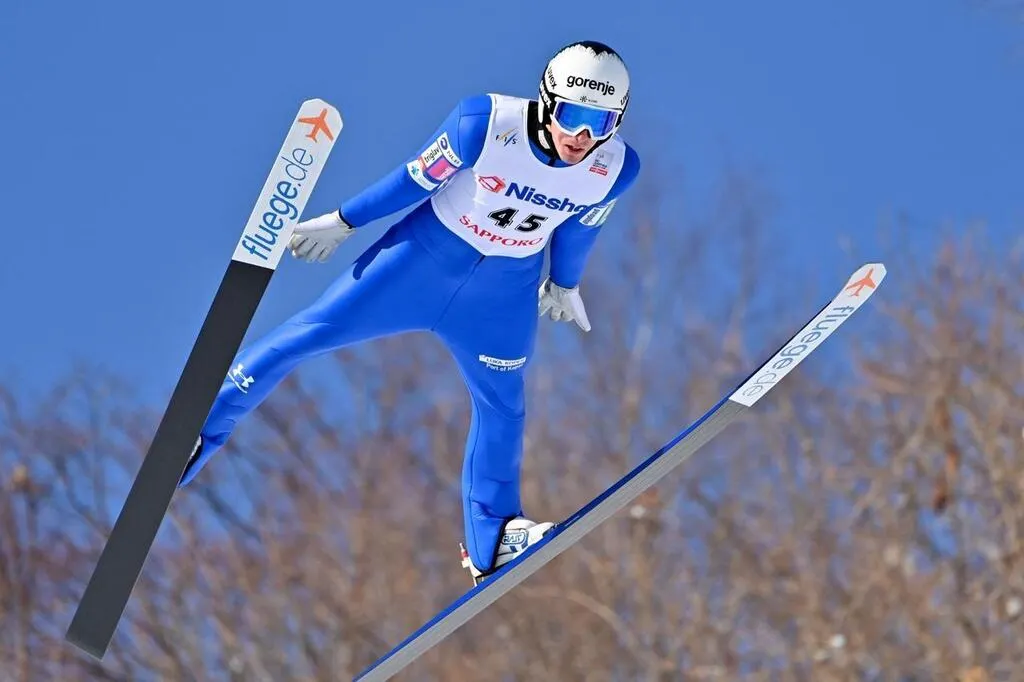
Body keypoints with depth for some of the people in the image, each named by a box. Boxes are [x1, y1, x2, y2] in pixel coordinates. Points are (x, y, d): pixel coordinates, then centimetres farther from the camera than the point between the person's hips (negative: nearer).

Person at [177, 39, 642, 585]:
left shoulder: (615, 169, -17)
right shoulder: (486, 123, -27)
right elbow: (417, 177, -13)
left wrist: (564, 283, 20)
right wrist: (342, 222, -3)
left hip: (505, 292, 3)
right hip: (426, 254, -3)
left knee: (502, 408, 11)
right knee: (311, 332, -5)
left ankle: (490, 543, 30)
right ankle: (202, 427, 10)